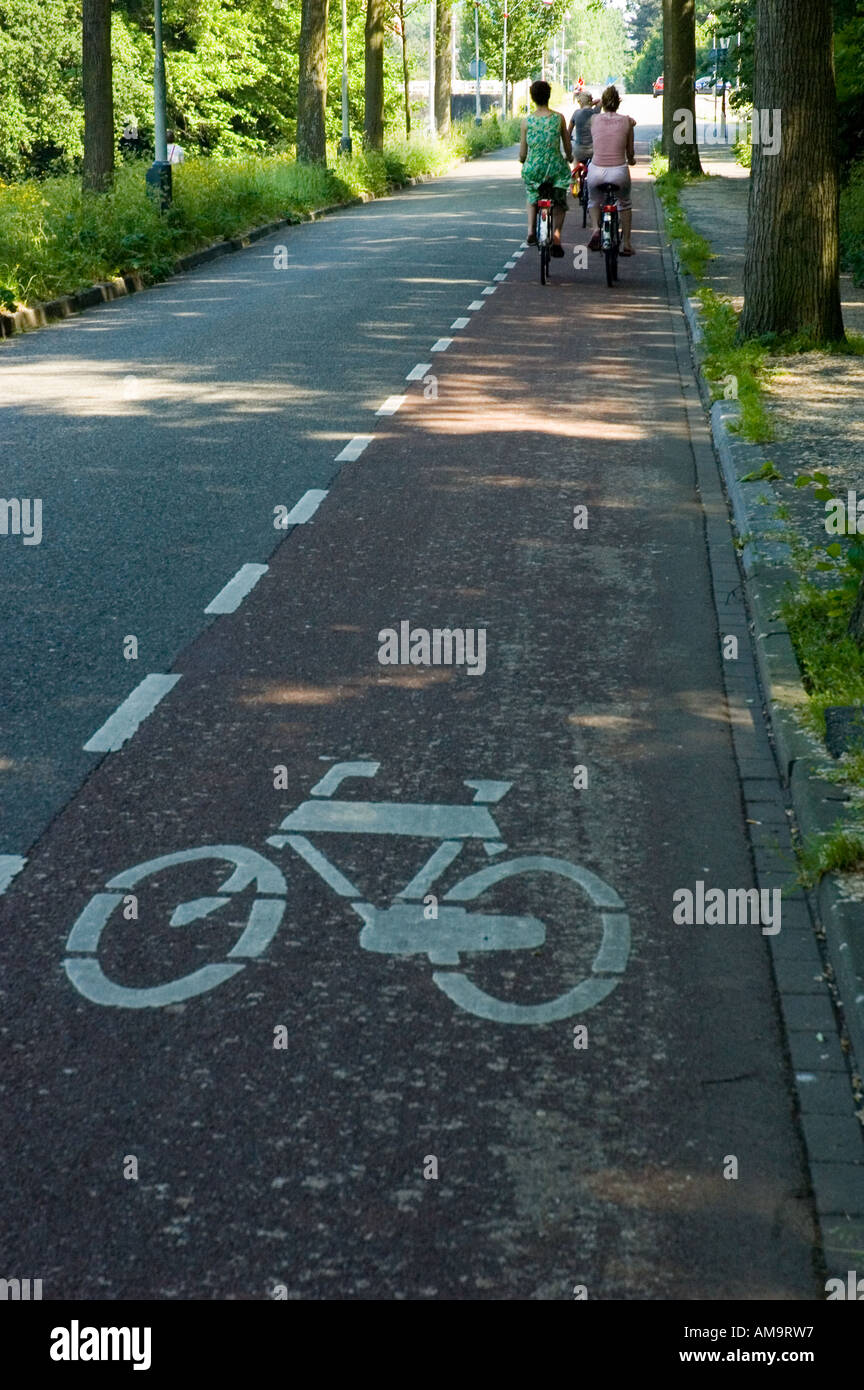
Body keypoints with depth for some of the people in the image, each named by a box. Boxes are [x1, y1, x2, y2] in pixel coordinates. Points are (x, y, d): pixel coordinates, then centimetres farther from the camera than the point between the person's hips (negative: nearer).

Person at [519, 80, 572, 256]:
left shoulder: (527, 121, -3)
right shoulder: (559, 118, -3)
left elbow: (523, 152, 2)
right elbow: (567, 144, 7)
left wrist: (522, 160, 25)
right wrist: (569, 157, 28)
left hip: (533, 168, 1)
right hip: (556, 167, -1)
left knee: (532, 198, 30)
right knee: (559, 204, 18)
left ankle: (531, 231, 13)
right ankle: (556, 237, -1)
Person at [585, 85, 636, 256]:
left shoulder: (595, 120, 1)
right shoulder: (627, 121, 0)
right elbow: (630, 152, 6)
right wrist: (631, 160, 29)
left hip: (597, 171, 0)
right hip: (619, 171, 0)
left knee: (593, 202, 27)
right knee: (625, 204, 26)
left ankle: (595, 228, -1)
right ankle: (627, 244, 25)